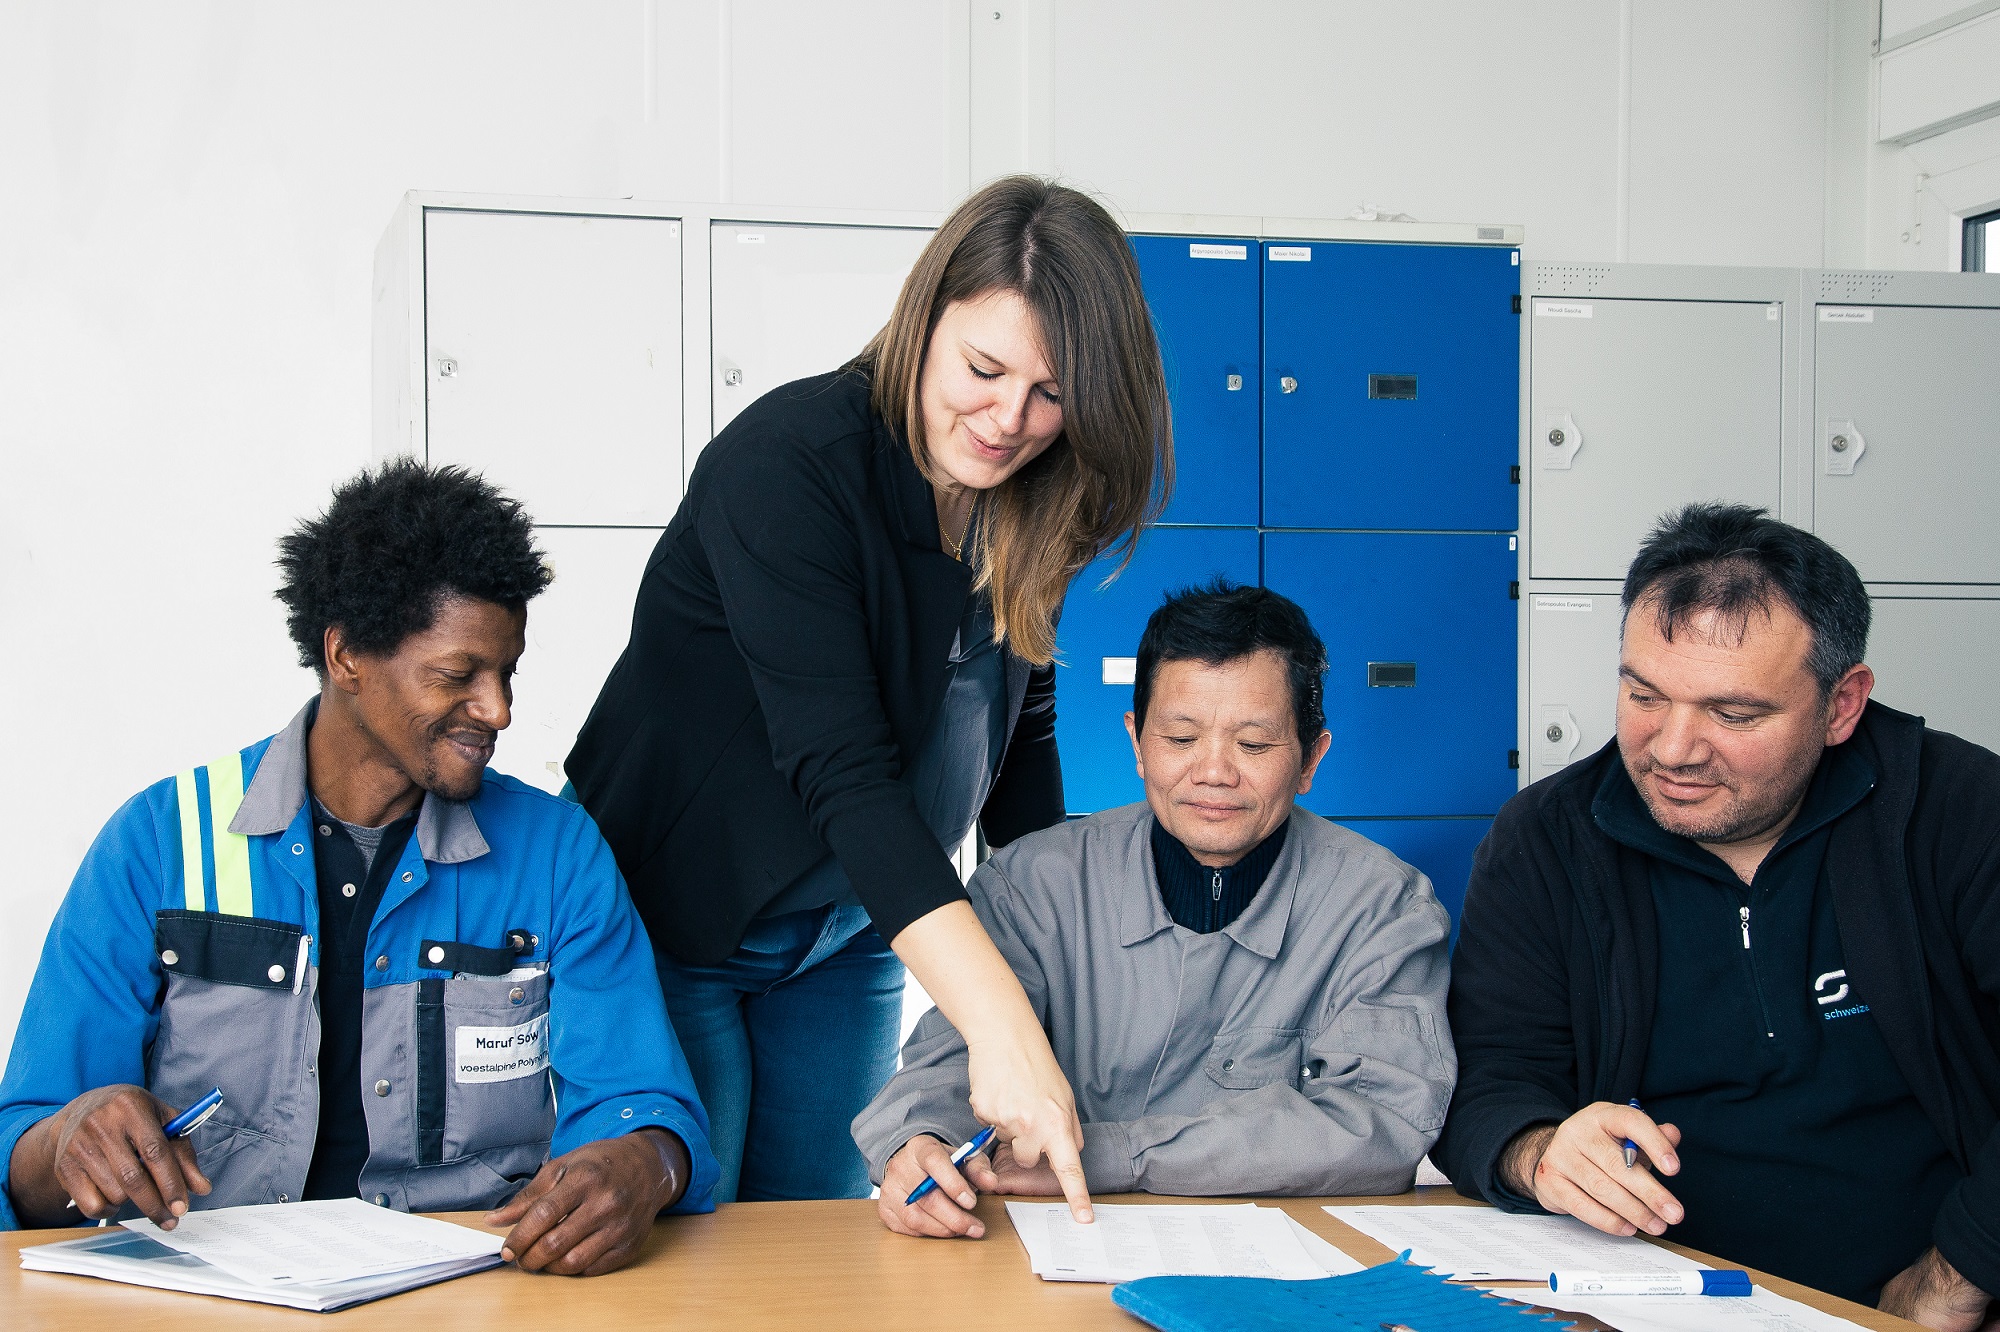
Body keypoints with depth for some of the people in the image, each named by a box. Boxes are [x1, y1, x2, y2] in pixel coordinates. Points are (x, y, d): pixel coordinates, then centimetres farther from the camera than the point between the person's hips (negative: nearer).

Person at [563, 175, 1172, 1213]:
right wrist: (1000, 1024, -40)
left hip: (850, 939, 6)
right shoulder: (789, 460, -26)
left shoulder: (1025, 512, -4)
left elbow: (1018, 731, 8)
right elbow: (840, 766, -34)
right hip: (670, 922, -6)